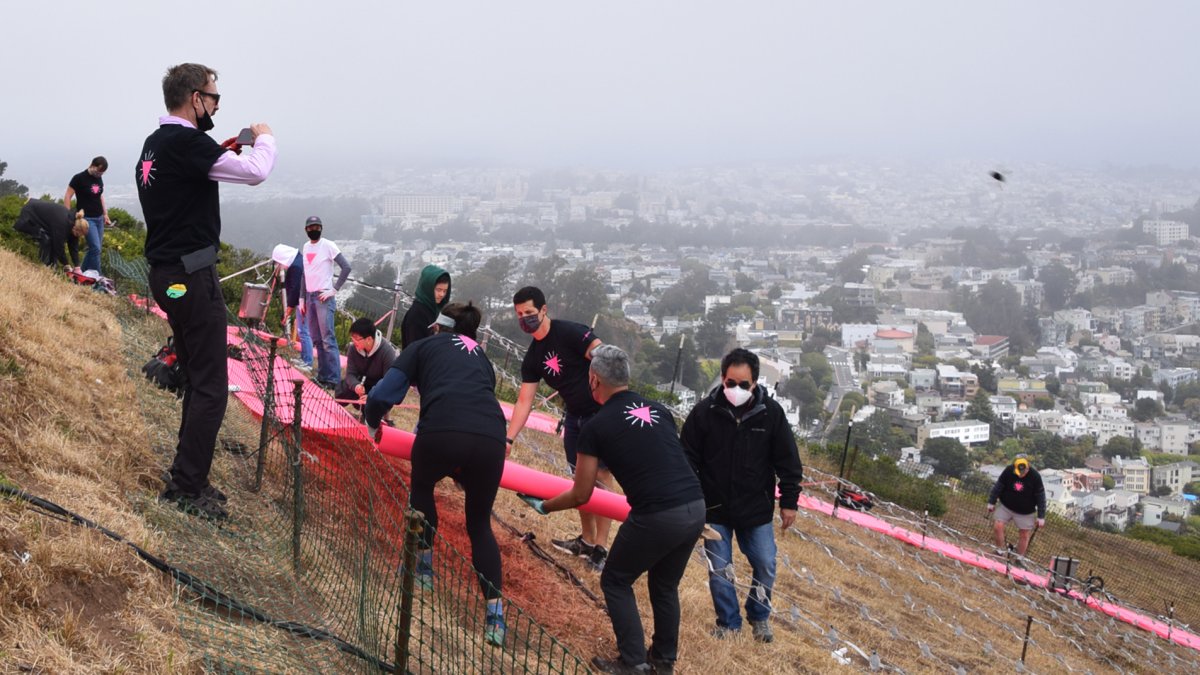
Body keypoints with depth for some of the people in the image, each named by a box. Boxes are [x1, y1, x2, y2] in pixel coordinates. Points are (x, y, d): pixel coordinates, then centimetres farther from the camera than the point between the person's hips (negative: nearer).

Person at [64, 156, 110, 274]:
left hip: (99, 218, 7)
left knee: (93, 248, 7)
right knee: (96, 248, -13)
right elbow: (67, 197, -9)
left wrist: (105, 214, 17)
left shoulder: (99, 178, 9)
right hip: (87, 219, -7)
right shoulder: (79, 178, -11)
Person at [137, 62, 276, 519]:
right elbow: (256, 172, -19)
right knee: (211, 387, -6)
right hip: (191, 276, -10)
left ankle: (188, 478, 23)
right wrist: (264, 138, 0)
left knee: (198, 380, 18)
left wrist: (222, 154, 16)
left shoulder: (155, 144, 13)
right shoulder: (185, 142, -17)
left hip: (167, 273, 10)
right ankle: (187, 488, -3)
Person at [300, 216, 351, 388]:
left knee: (328, 340, -11)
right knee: (317, 340, 9)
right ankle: (322, 376, 15)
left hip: (324, 297, -7)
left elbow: (346, 267, -10)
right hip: (310, 297, 7)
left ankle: (333, 379, -11)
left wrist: (334, 290, -13)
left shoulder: (328, 246, -6)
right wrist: (302, 298, 16)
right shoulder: (305, 247, 15)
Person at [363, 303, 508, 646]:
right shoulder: (481, 356, 34)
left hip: (443, 431, -3)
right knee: (479, 523, 21)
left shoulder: (424, 345, 23)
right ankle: (495, 615, 10)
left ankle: (424, 567, 37)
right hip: (491, 437, 3)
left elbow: (383, 395, 14)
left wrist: (372, 425, 35)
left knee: (421, 487, 32)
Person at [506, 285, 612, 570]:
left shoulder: (569, 332, -17)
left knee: (600, 476, -7)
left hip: (603, 411, -8)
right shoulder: (533, 357, 6)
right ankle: (586, 540, 25)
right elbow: (524, 401, 6)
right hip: (575, 416, 8)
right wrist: (508, 439, -1)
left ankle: (601, 547, -2)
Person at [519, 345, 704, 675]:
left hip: (657, 517, -6)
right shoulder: (659, 411, 15)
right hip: (696, 508, 6)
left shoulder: (595, 427, 0)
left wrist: (543, 506, 24)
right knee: (665, 585, 26)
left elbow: (580, 496, 6)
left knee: (616, 582, 16)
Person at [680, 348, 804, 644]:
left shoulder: (771, 413, -10)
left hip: (757, 509, 1)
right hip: (714, 508, -1)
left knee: (765, 566, 6)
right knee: (719, 570, 5)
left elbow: (788, 462, 0)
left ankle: (759, 616, 31)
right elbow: (688, 459, -4)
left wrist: (789, 502, 1)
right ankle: (728, 622, 24)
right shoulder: (704, 412, -13)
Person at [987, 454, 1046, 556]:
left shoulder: (1035, 476, -21)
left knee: (1024, 535, 6)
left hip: (1025, 512, -1)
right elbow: (998, 486, -7)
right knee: (998, 526, -7)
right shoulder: (1008, 471, -19)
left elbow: (1040, 497, -14)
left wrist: (1041, 517, -12)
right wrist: (991, 502, -4)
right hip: (1006, 506, 1)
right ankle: (999, 551, 14)